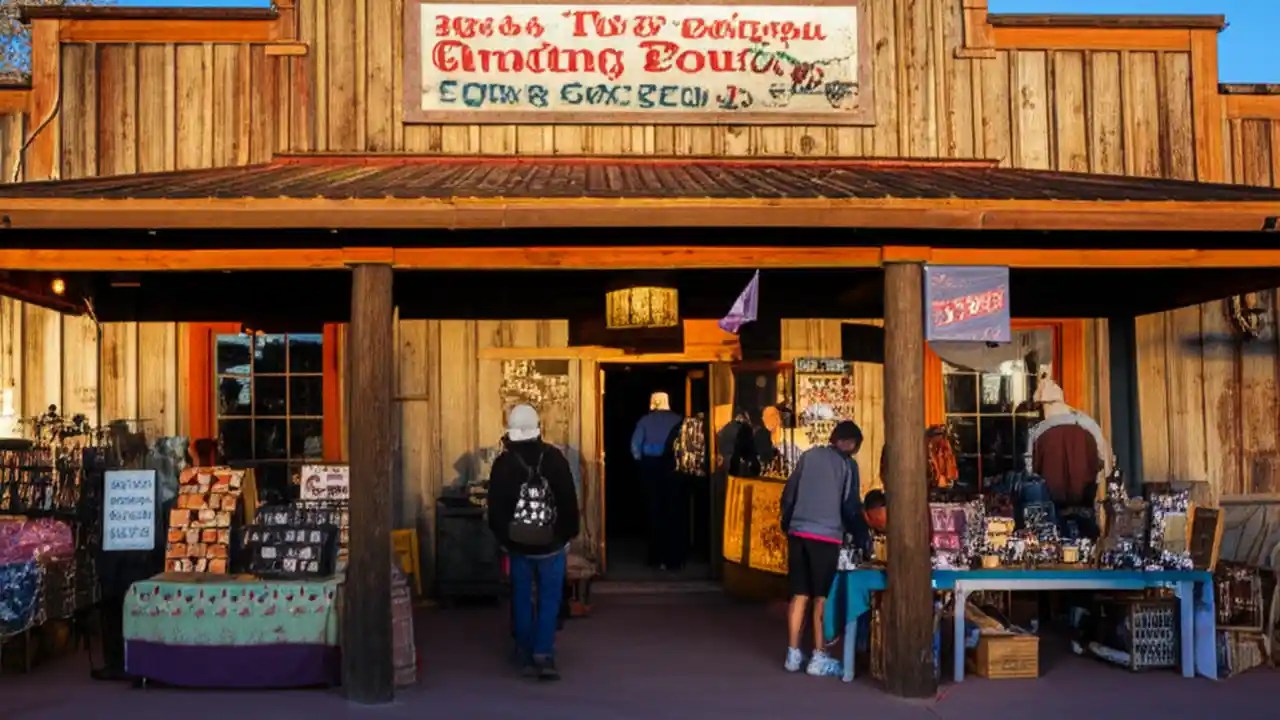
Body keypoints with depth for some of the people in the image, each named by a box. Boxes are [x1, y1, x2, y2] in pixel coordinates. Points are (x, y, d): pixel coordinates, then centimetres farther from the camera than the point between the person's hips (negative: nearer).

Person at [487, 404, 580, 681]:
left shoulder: (503, 463, -8)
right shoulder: (554, 458, -9)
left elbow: (496, 508, -5)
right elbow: (569, 500, -7)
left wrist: (503, 538, 8)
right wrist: (569, 534, 4)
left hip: (517, 545, 1)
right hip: (551, 544, -1)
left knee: (523, 601, 12)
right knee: (549, 600, 6)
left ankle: (526, 657, 19)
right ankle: (544, 655, -5)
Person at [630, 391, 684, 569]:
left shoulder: (645, 420, -2)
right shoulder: (678, 420, -6)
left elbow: (635, 446, -7)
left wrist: (642, 463, 5)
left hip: (651, 468, 2)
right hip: (673, 468, -2)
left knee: (655, 511, 14)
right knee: (674, 512, 7)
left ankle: (657, 557, 18)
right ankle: (674, 558, 7)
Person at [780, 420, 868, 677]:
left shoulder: (808, 455, 11)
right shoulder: (847, 464, -1)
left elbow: (788, 494, 12)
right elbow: (850, 506, -3)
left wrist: (787, 525, 22)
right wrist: (862, 539, 7)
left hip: (798, 533, 4)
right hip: (826, 536, -4)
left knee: (799, 595, 9)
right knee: (821, 597, 2)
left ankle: (793, 654, 13)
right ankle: (818, 658, 4)